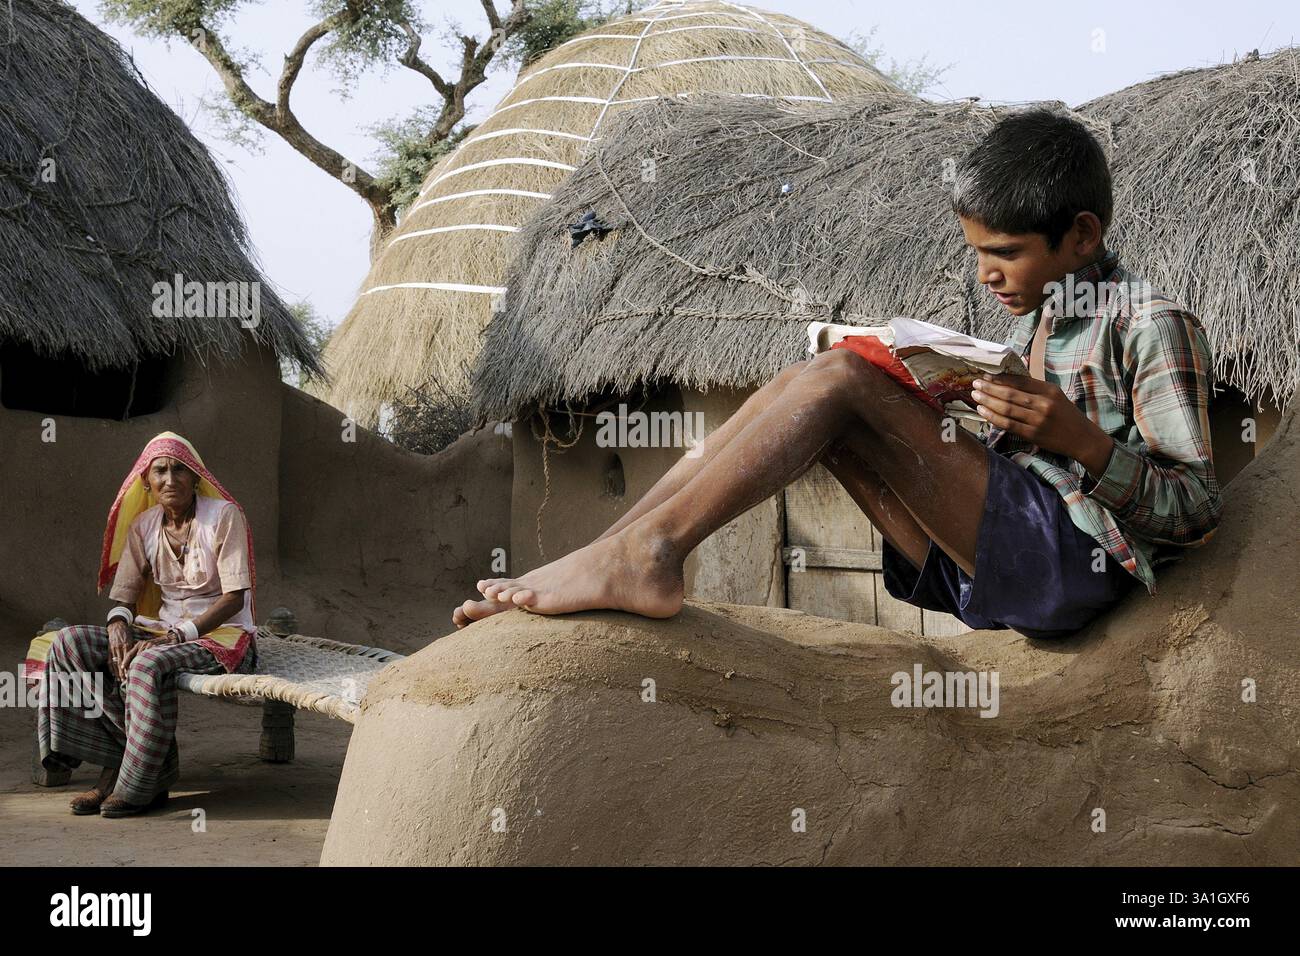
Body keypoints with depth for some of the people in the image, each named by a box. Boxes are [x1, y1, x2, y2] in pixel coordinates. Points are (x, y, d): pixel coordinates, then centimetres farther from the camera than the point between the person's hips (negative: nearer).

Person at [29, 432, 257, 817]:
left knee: (149, 664, -37)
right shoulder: (144, 525, 8)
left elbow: (234, 597, -14)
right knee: (68, 643, -16)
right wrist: (118, 623, -19)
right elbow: (124, 596, 6)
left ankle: (138, 784, -20)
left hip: (222, 635, -6)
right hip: (164, 630, 6)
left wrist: (177, 636, -24)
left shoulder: (224, 516, -9)